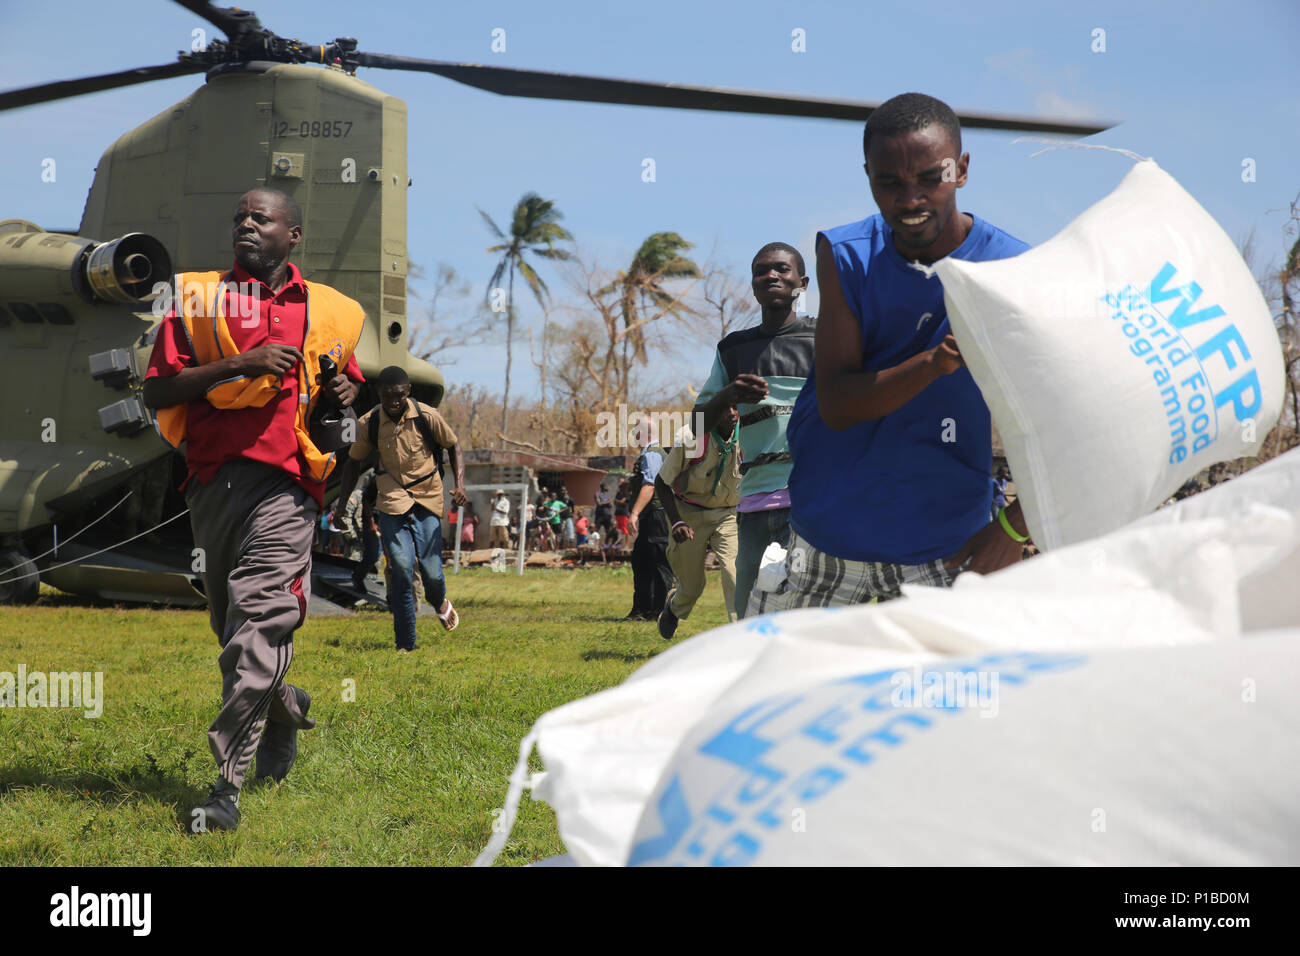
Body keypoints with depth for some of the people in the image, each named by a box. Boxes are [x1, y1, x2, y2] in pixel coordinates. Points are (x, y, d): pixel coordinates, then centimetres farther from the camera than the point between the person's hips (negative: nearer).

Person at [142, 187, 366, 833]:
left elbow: (344, 380, 31)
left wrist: (346, 394, 7)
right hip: (214, 481, 2)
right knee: (230, 624, 11)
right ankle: (282, 708, 42)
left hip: (285, 486, -2)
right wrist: (241, 364, -10)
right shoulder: (197, 298, 10)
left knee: (257, 623, -16)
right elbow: (157, 392, 0)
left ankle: (227, 788, -17)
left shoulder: (328, 311, 15)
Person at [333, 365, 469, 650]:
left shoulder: (427, 416, -9)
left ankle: (440, 603, 36)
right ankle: (405, 643, -5)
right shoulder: (369, 424, -5)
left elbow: (453, 447, 6)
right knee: (401, 568, -14)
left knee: (431, 570, -4)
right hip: (392, 501, 0)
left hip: (427, 499, 0)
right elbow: (354, 461, 11)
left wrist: (459, 485, -8)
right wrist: (343, 500, 5)